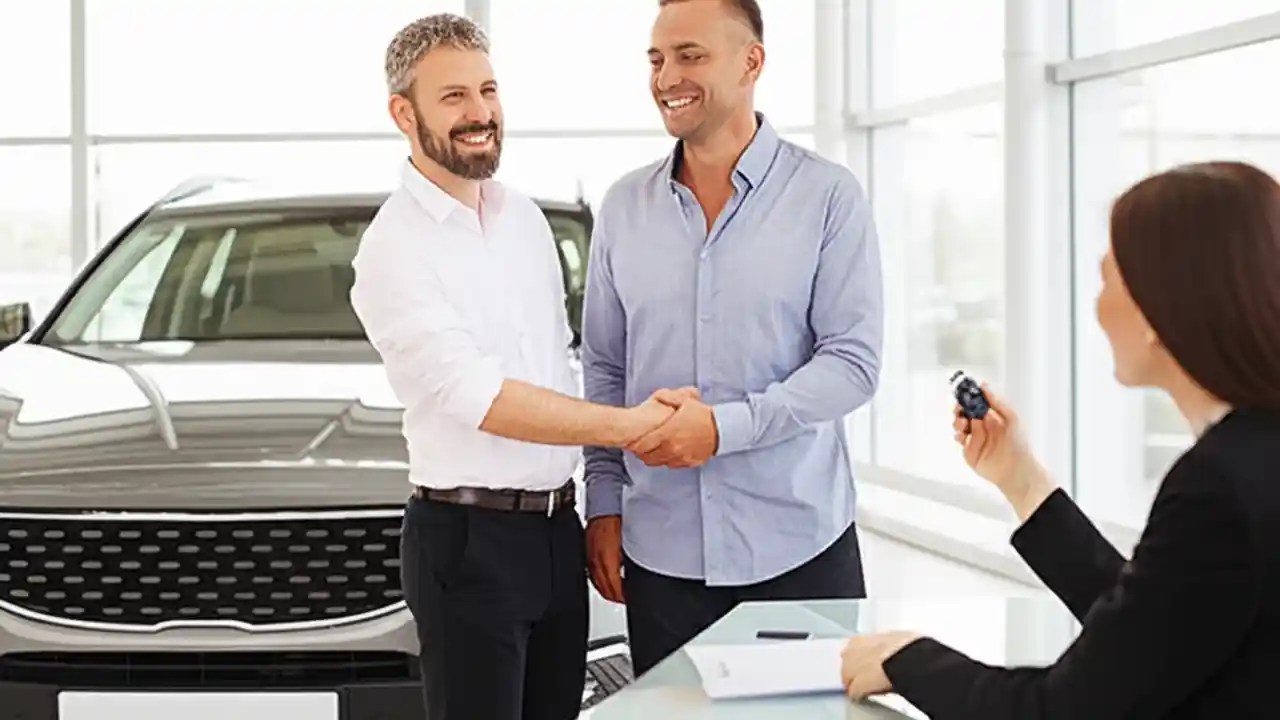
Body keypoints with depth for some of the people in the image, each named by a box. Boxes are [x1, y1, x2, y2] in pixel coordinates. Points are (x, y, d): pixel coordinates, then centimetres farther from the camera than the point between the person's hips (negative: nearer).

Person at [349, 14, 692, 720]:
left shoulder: (525, 216, 11)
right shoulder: (393, 248, -11)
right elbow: (477, 396, -19)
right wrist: (624, 425, -18)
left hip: (557, 529, 7)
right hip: (469, 540, -7)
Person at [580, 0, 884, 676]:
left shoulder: (828, 196, -4)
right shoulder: (623, 207, 7)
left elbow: (854, 360, -9)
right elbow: (602, 370, 11)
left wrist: (725, 427, -19)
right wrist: (604, 504, 6)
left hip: (800, 548, -2)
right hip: (662, 554, 3)